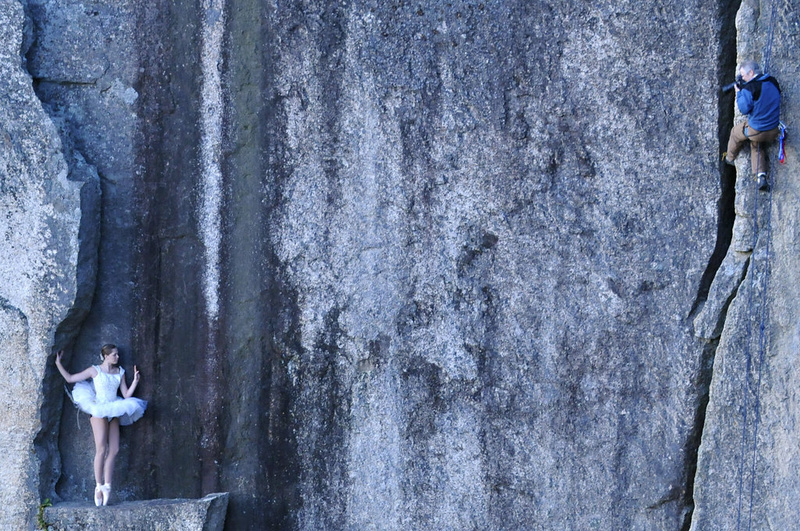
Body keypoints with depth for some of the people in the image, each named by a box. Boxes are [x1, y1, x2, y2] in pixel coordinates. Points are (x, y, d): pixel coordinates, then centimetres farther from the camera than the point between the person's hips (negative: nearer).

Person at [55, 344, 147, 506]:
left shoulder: (120, 372, 13)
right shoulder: (95, 370, 1)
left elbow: (127, 395, 12)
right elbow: (70, 378, 6)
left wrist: (135, 381, 0)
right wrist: (58, 363, 1)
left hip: (114, 413, 5)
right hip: (99, 412, -5)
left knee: (114, 450, -4)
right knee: (101, 449, -14)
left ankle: (107, 485, -1)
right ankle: (99, 486, -11)